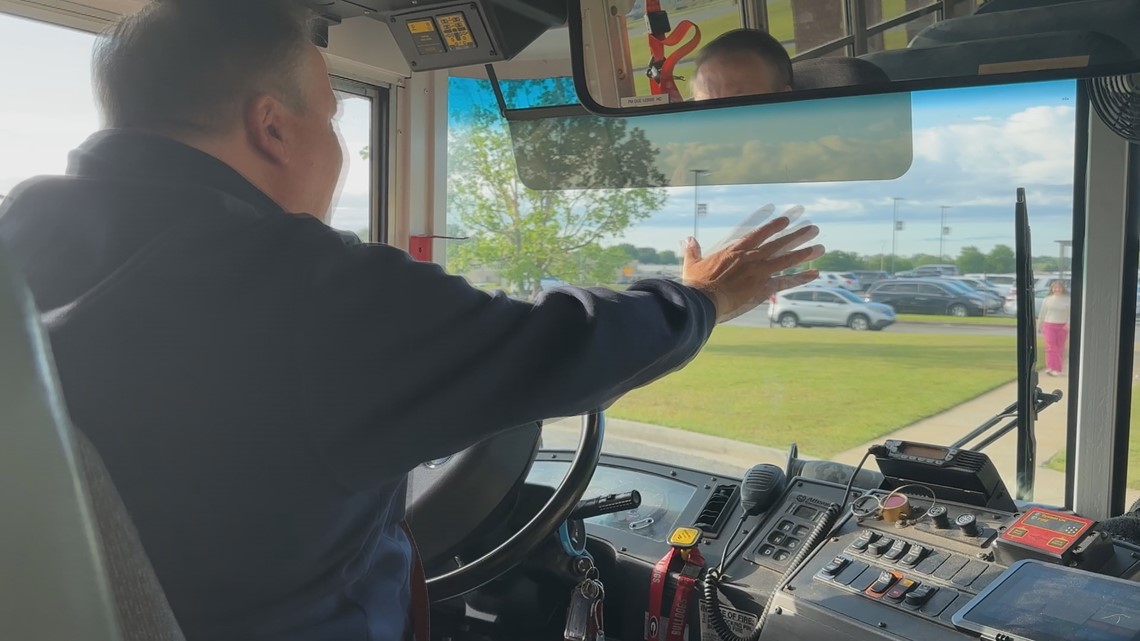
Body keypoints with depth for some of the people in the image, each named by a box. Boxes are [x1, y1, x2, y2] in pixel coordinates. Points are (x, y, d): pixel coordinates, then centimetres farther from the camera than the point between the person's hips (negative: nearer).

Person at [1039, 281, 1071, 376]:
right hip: (1049, 325, -1)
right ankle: (1050, 367, -16)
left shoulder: (1067, 300, 2)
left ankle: (1058, 369, 13)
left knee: (1060, 348, 5)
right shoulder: (1047, 299, 4)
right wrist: (1041, 327, 9)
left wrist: (1068, 324, -15)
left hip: (1062, 326, 1)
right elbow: (1043, 313, 8)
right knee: (1050, 346, -11)